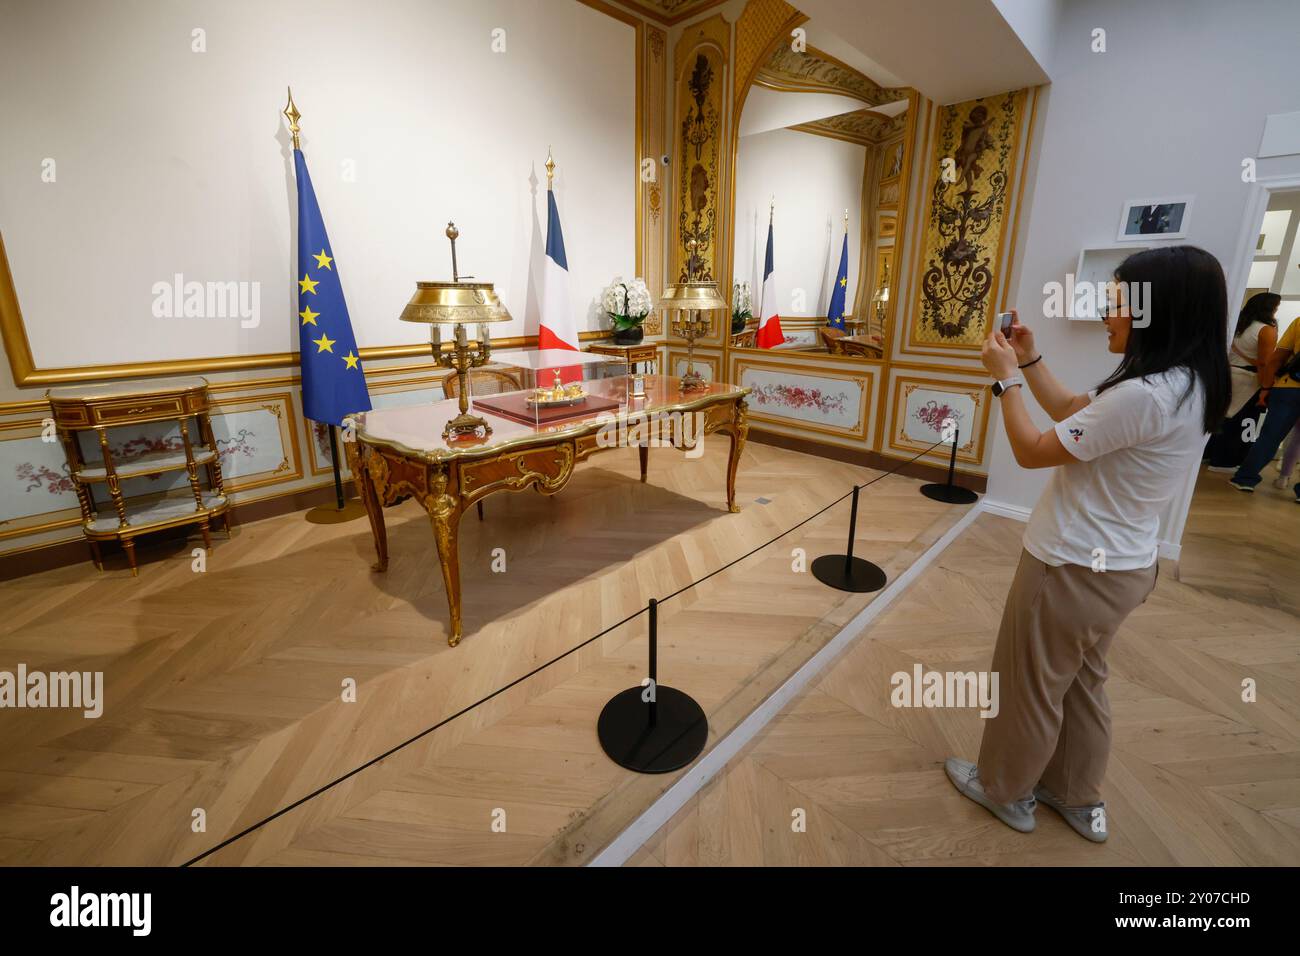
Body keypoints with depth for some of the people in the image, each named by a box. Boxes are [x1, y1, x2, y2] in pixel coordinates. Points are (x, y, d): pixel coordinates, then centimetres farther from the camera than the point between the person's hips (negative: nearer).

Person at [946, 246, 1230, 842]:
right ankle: (1078, 798, 44)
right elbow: (1075, 416, 14)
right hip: (1119, 566, 9)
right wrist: (1030, 359, 8)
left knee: (1028, 685, 12)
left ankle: (1006, 791, 35)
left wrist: (1005, 376, -11)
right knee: (1080, 683, 25)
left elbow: (1033, 452, -21)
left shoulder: (1142, 395, -29)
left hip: (1073, 569, -9)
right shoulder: (1187, 386, 3)